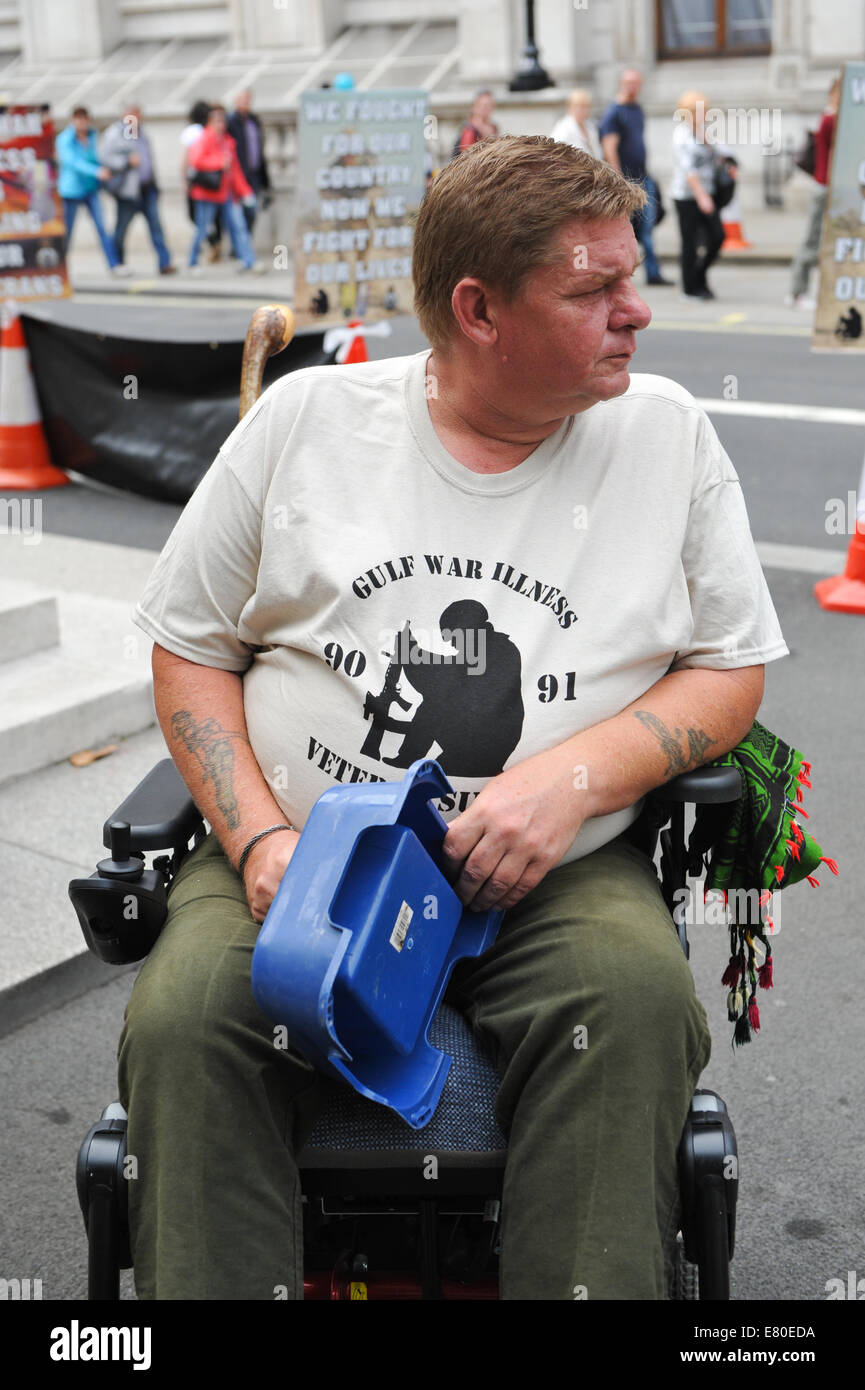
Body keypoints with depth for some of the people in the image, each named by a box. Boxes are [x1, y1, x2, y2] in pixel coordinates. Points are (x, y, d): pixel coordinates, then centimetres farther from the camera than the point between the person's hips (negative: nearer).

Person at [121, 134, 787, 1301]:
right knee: (181, 1020, -26)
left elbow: (731, 670, 7)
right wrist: (259, 835, -7)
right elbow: (191, 650, 9)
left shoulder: (666, 434, 6)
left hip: (560, 873, 0)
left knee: (638, 1005, -30)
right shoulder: (307, 416, 4)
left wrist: (578, 775, -11)